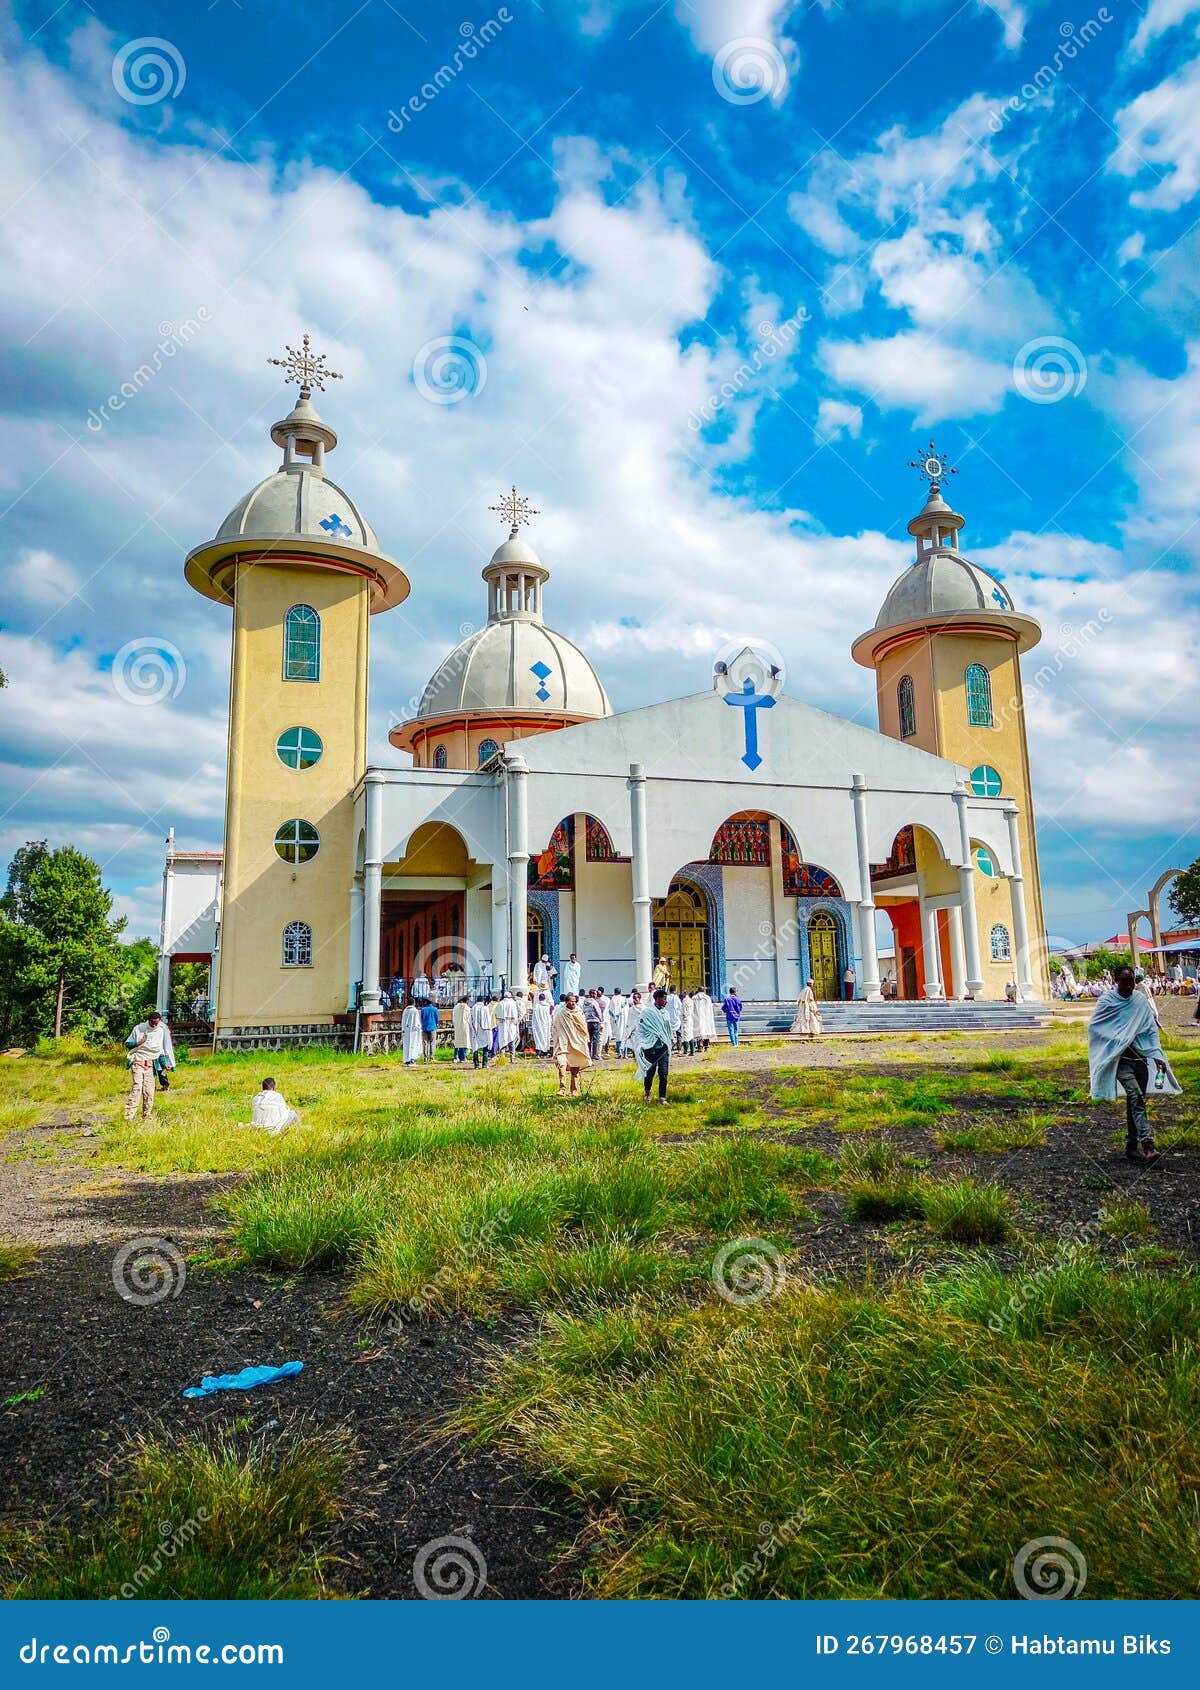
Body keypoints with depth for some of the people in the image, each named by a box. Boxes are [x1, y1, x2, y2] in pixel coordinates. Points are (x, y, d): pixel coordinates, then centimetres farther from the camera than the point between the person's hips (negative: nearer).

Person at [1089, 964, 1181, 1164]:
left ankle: (1131, 1146, 19)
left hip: (1140, 1057, 5)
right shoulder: (1107, 1001, -6)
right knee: (1136, 1096, -20)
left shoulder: (1141, 1000, 4)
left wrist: (1157, 1056, -7)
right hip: (1119, 1059, -4)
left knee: (1135, 1102, 9)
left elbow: (1151, 1029, 4)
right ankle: (1147, 1145, -28)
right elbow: (1093, 1027, 0)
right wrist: (1116, 1040, -9)